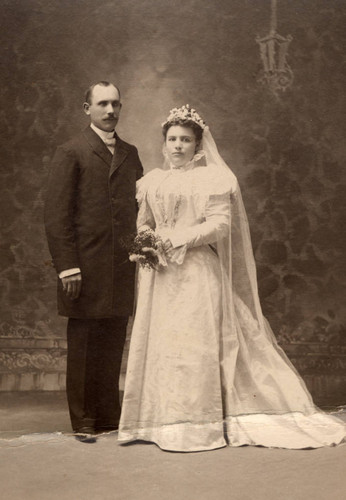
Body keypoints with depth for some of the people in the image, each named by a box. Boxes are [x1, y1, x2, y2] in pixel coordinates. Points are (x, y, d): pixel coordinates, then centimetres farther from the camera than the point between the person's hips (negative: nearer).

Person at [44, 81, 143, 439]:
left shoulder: (130, 154, 16)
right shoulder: (71, 152, -1)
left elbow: (139, 206, 18)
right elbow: (56, 214, -7)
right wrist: (66, 266, -13)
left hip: (121, 267, 5)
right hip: (85, 267, -5)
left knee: (113, 345, 11)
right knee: (82, 345, 4)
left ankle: (110, 416, 22)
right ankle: (83, 420, 14)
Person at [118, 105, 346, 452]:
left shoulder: (211, 179, 0)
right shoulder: (154, 181, 16)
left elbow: (220, 224, -8)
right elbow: (143, 223, 19)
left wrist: (179, 239, -15)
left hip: (198, 271, -5)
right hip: (161, 275, 5)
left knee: (196, 342, -8)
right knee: (158, 341, 2)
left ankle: (197, 425, -1)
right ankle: (163, 420, 10)